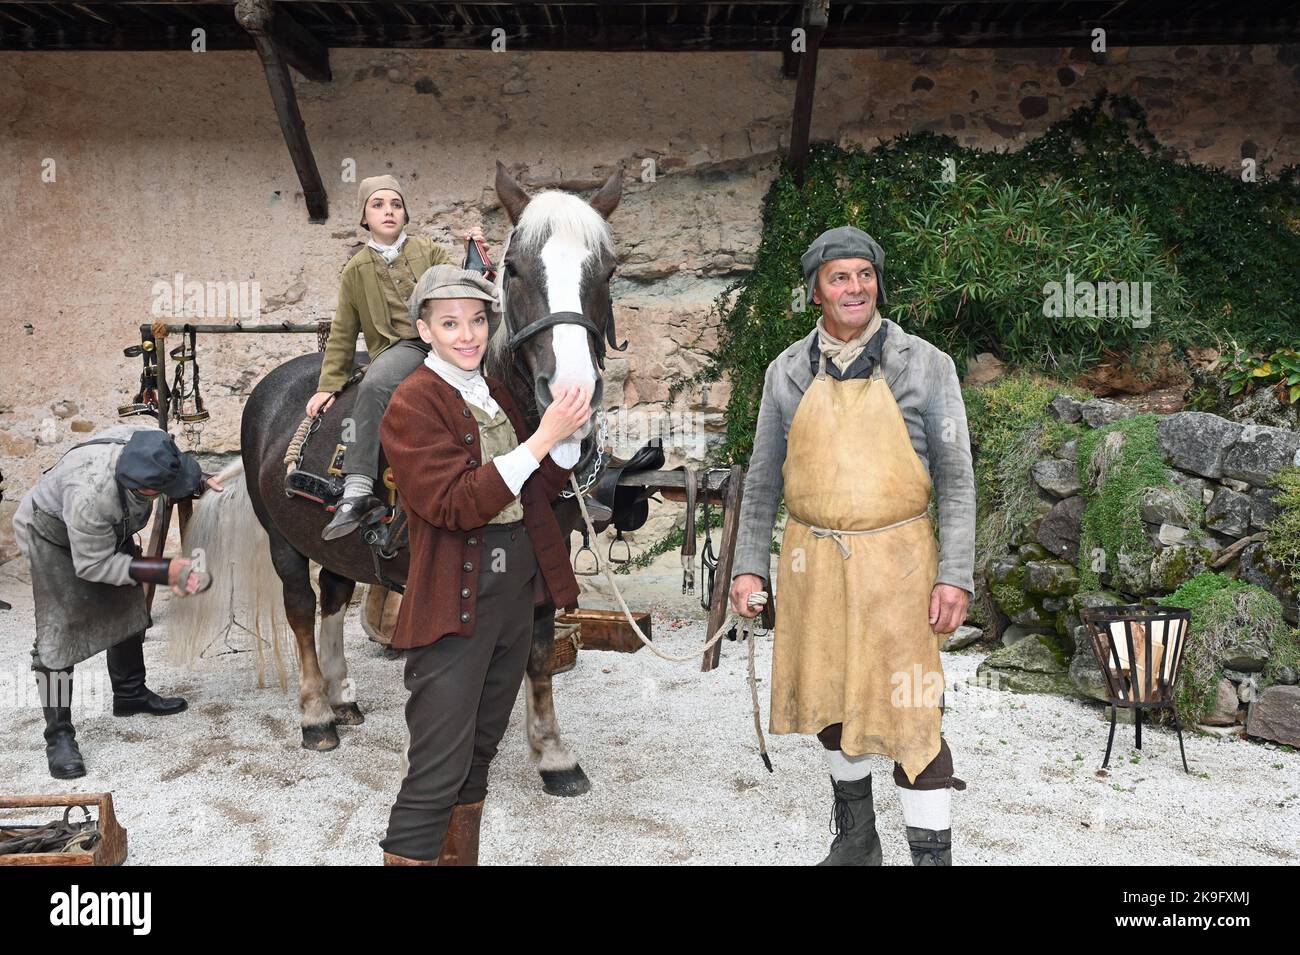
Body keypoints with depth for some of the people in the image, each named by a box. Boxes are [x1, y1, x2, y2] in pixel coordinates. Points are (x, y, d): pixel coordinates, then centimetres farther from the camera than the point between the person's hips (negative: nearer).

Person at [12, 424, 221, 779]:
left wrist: (199, 482, -22)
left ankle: (130, 694, 35)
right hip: (54, 530, -7)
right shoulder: (90, 497, -46)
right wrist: (165, 571, -33)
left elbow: (176, 469, -4)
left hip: (111, 527, 7)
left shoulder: (153, 442, -32)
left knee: (126, 609, 15)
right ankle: (59, 736, -2)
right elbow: (93, 566, -30)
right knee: (59, 631, -12)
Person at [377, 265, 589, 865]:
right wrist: (541, 439, -25)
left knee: (479, 751, 19)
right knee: (438, 772, -6)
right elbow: (455, 504, -22)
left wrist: (569, 432, -6)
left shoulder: (496, 394, 11)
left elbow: (541, 489, 11)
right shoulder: (412, 404, -11)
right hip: (455, 600, -8)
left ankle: (459, 857, 35)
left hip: (518, 590, 8)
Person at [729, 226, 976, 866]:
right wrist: (749, 565, 5)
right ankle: (855, 837, 36)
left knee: (909, 715, -4)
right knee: (829, 701, 16)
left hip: (894, 560, -3)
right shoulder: (788, 372, 6)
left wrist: (956, 573, -10)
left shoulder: (924, 364, -1)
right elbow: (763, 478, 11)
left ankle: (932, 851, 12)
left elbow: (956, 478, -2)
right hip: (811, 561, 4)